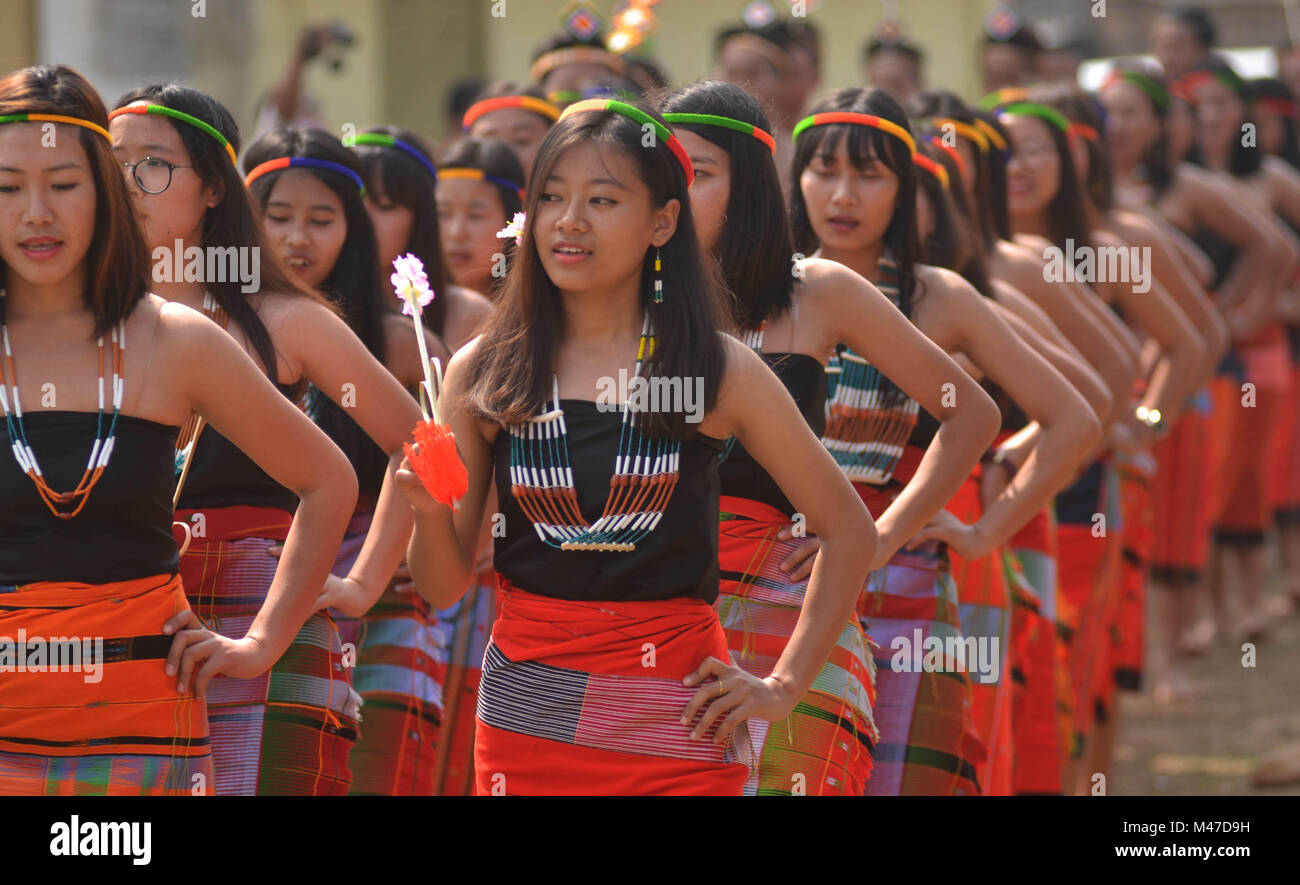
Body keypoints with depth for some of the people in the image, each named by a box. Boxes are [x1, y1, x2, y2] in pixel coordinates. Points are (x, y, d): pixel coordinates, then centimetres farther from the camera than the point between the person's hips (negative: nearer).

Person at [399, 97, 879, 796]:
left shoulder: (720, 372, -3)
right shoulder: (483, 373, 1)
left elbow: (848, 533, 6)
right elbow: (446, 585, 4)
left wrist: (784, 687, 2)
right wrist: (429, 506, -16)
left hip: (675, 732, -1)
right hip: (527, 713, 2)